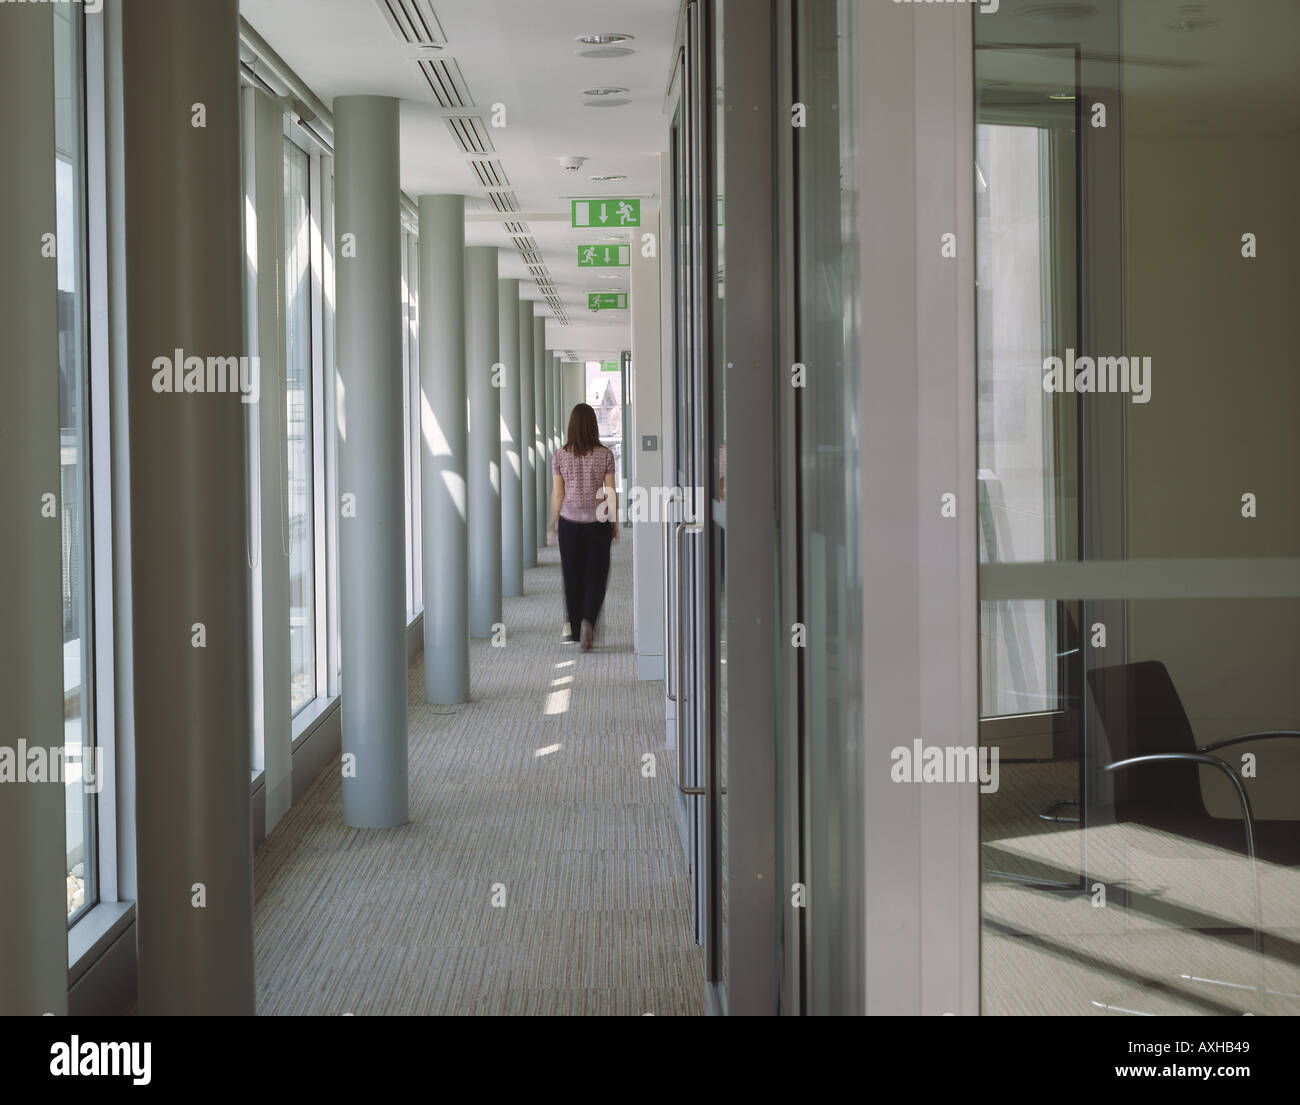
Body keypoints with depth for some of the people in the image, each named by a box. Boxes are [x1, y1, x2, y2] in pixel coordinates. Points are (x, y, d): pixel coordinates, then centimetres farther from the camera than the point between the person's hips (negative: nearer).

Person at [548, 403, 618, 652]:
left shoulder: (560, 456, -5)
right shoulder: (605, 455, -7)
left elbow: (557, 493, -1)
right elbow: (611, 493, -4)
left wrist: (553, 523, 11)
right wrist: (615, 523, 6)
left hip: (570, 522, 1)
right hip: (598, 522, -1)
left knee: (573, 578, 12)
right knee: (596, 577, 5)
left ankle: (577, 631, 20)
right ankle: (588, 621, -18)